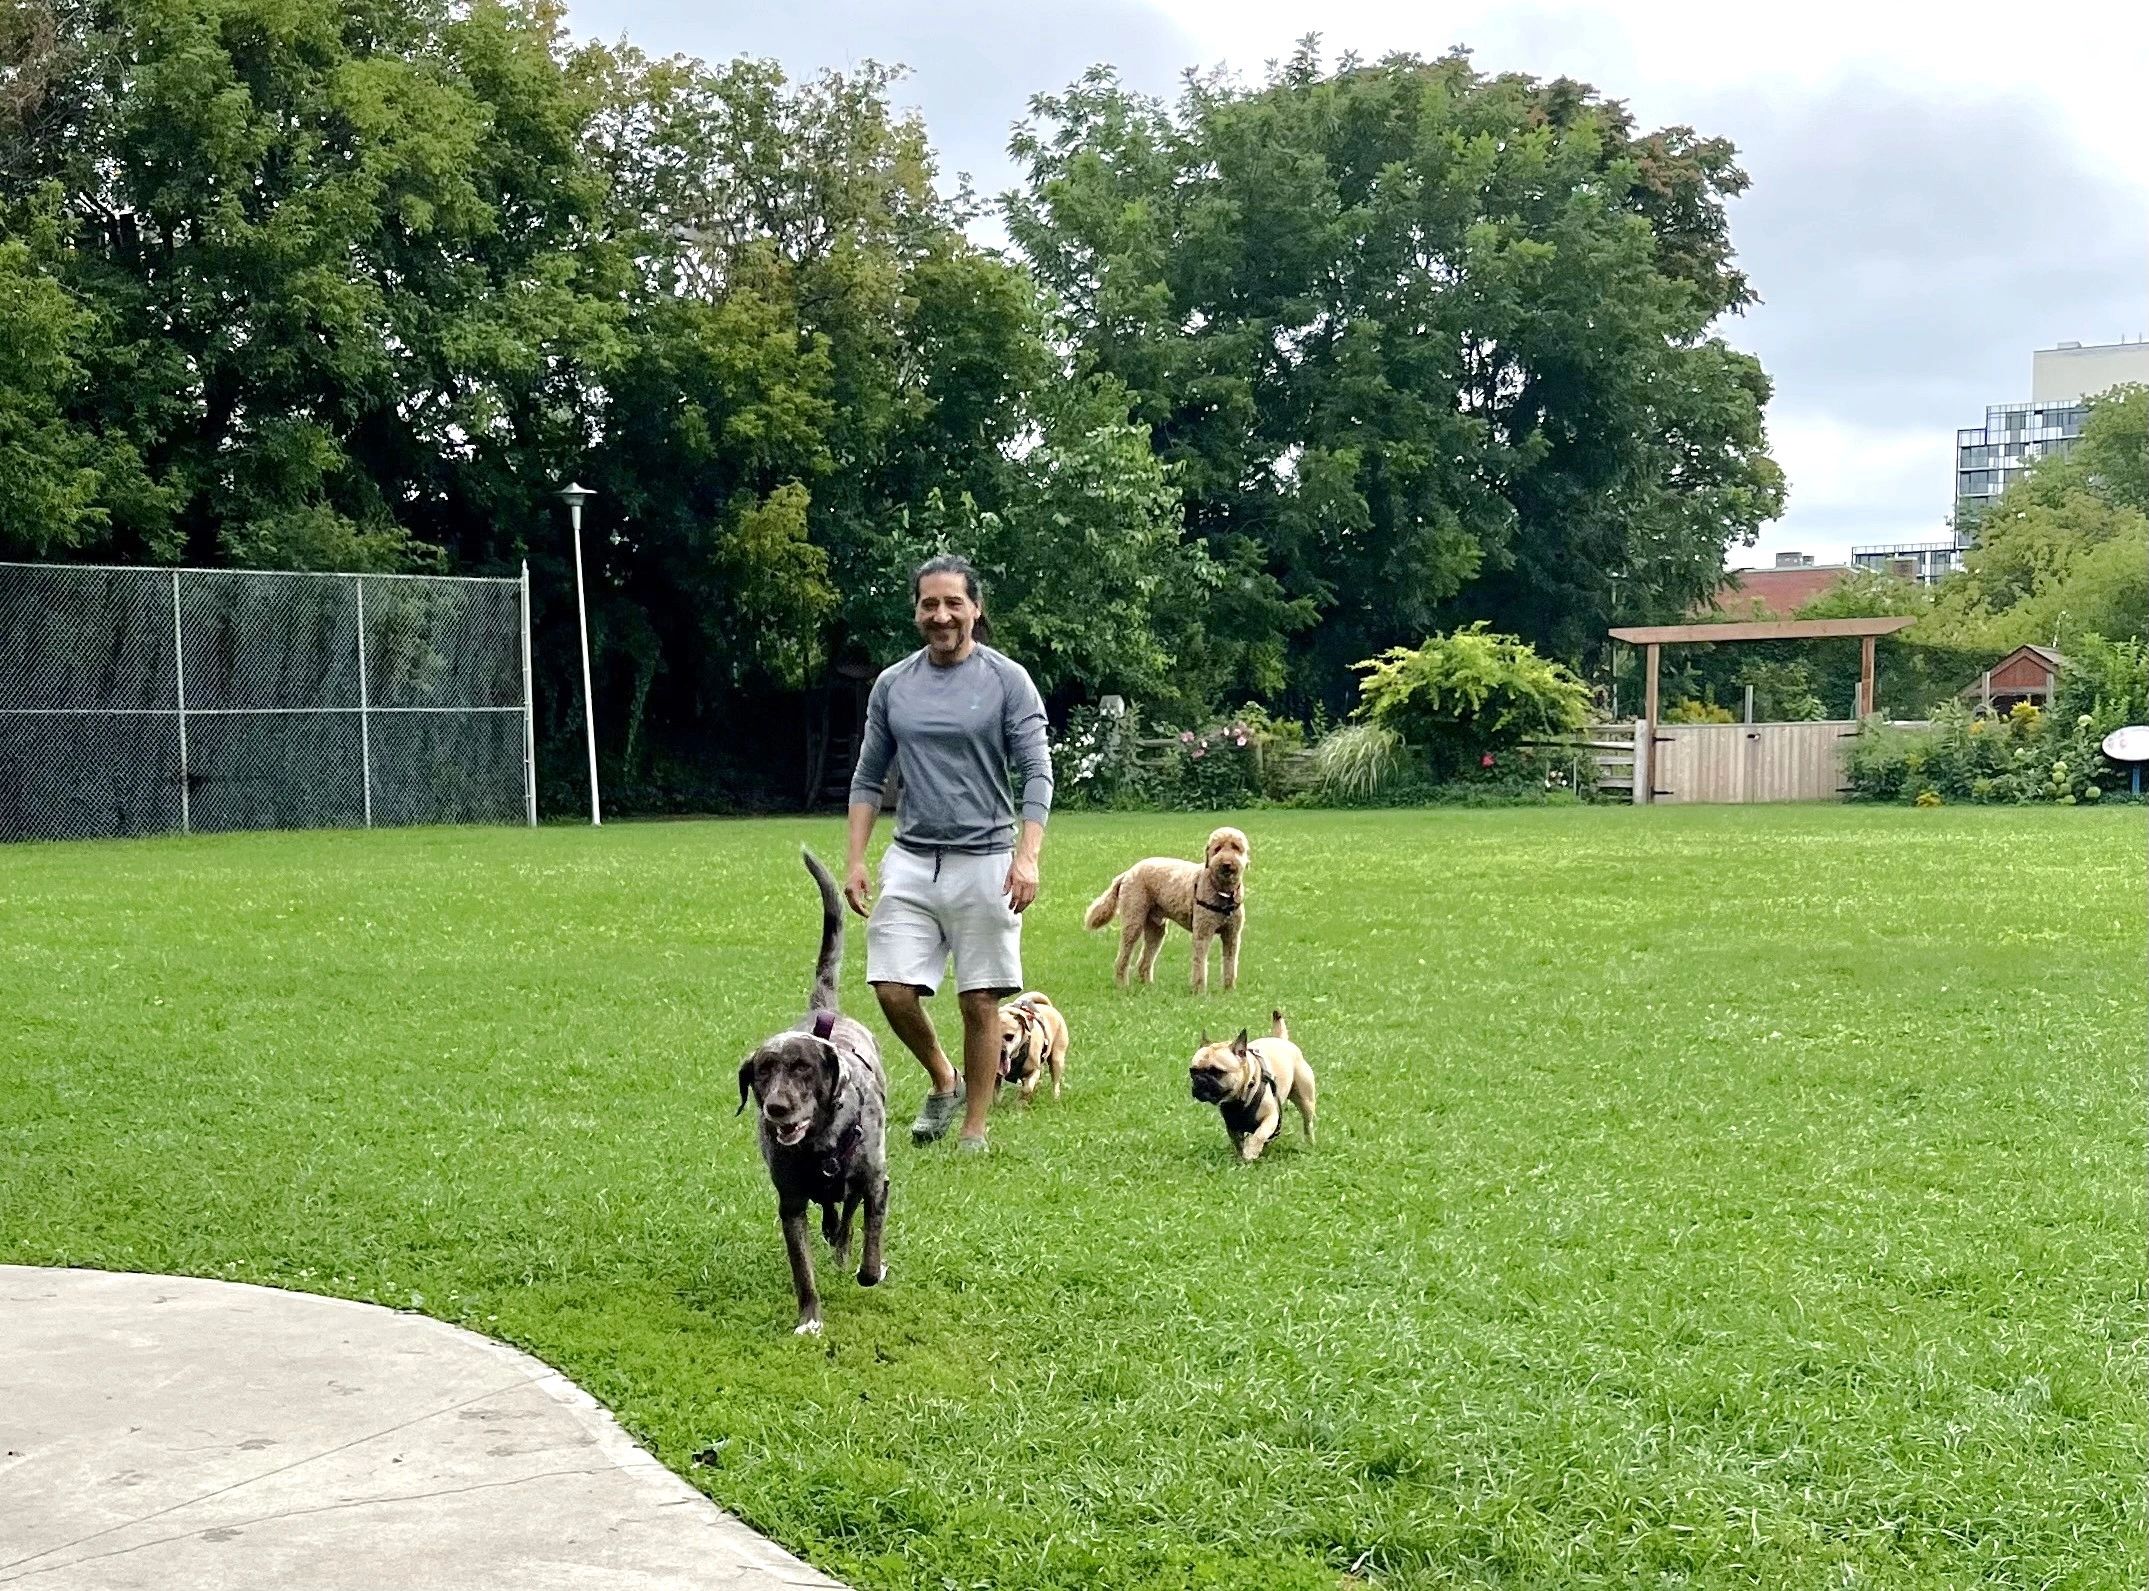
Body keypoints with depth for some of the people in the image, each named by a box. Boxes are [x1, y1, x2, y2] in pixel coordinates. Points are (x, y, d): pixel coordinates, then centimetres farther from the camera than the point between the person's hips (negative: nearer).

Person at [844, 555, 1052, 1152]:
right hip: (910, 861, 3)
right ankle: (943, 1082, 21)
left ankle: (974, 1130, 13)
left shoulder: (1007, 680, -2)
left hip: (984, 862, -3)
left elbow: (1037, 773, -7)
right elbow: (867, 779, 14)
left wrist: (1028, 856, -19)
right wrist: (855, 860, 5)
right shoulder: (892, 685, 9)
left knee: (980, 1002, 1)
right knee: (894, 990, -5)